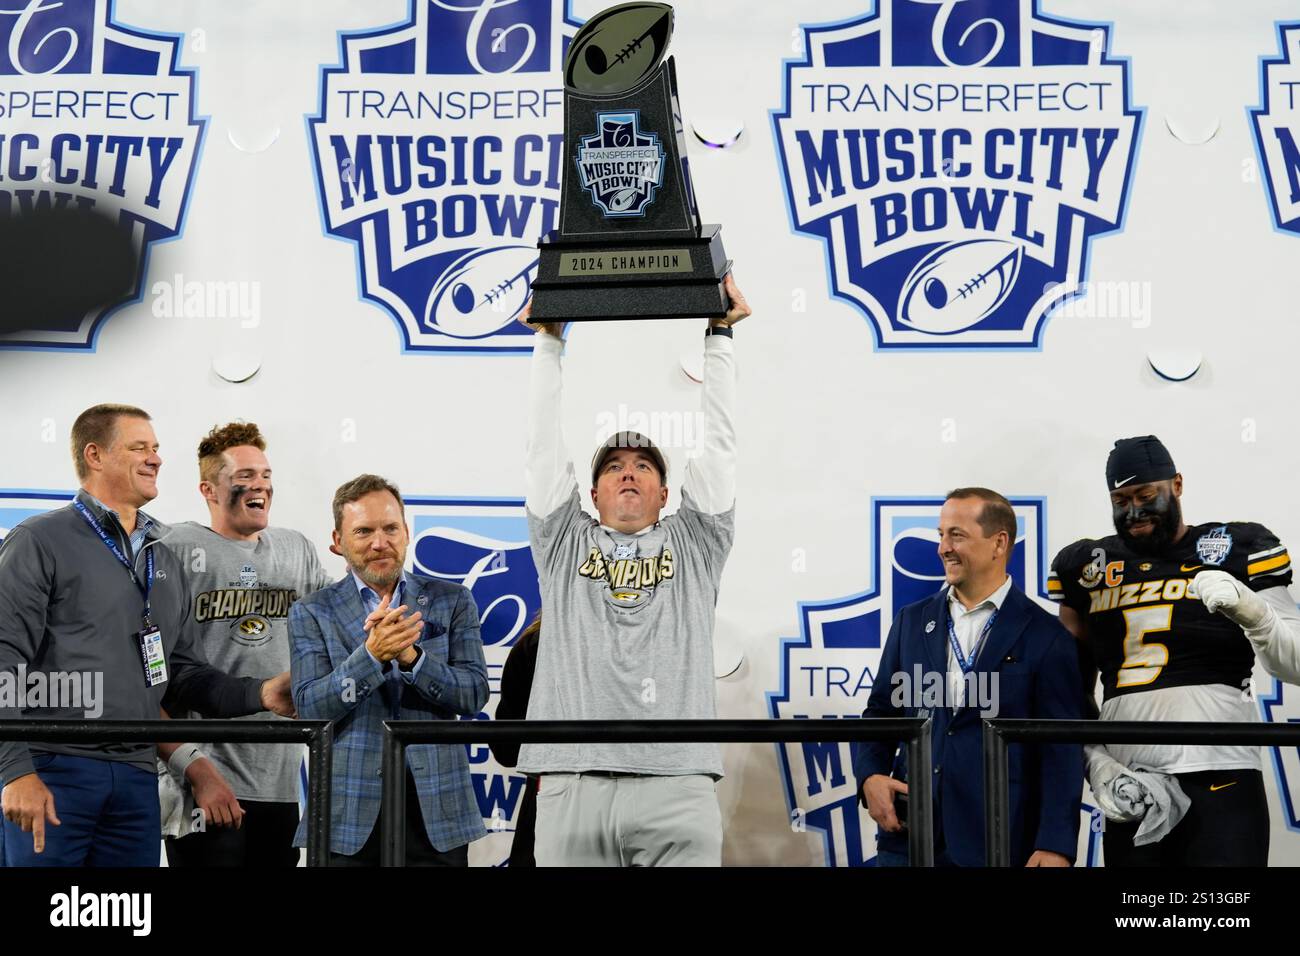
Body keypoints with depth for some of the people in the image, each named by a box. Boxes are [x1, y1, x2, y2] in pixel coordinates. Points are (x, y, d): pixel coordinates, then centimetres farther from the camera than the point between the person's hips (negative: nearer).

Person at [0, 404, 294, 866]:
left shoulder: (164, 559, 18)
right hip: (54, 770, -6)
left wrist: (258, 694, 1)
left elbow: (185, 673, 18)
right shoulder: (40, 542, -3)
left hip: (136, 776, 6)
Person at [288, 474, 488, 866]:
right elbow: (310, 708, -7)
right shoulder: (311, 613, 5)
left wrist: (412, 656, -17)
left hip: (437, 806, 1)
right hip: (349, 814, -1)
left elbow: (474, 694, -1)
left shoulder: (452, 601, 8)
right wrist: (371, 654, -21)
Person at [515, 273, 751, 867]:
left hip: (677, 788, 0)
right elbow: (545, 443, 17)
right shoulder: (565, 547, 20)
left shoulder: (693, 545, 20)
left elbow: (718, 441, 16)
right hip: (572, 788, 0)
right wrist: (548, 341, 17)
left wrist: (718, 336, 15)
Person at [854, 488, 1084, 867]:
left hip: (998, 844, -3)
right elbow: (881, 711, 16)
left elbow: (1062, 750, -5)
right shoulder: (912, 621, 11)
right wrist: (870, 776, -4)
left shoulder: (1045, 637, -2)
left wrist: (1055, 846, -13)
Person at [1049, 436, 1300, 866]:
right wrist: (1095, 762, 2)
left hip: (1221, 783, -3)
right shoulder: (1090, 568, 13)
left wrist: (1249, 607, -19)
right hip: (1130, 791, 3)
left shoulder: (1237, 551, 3)